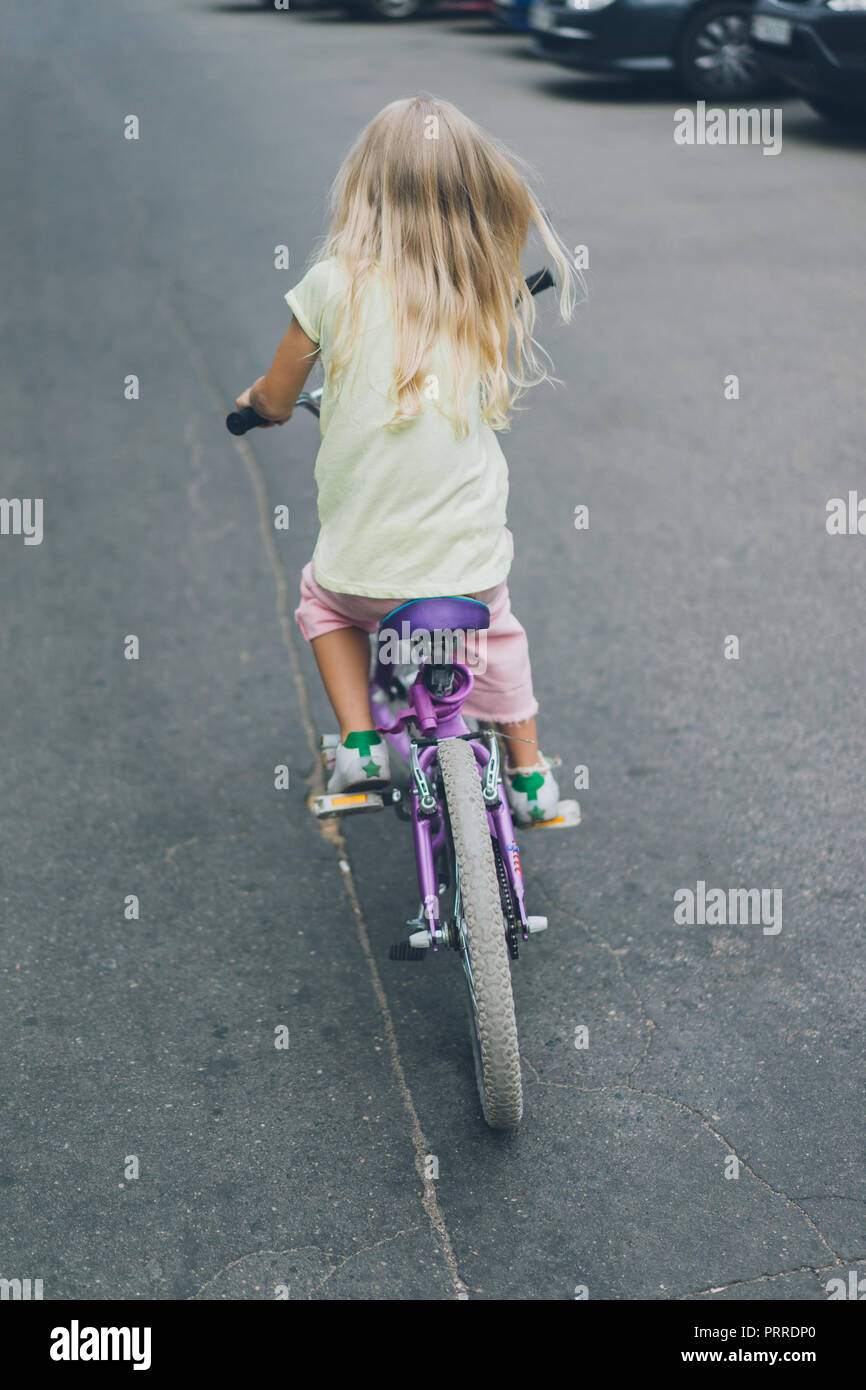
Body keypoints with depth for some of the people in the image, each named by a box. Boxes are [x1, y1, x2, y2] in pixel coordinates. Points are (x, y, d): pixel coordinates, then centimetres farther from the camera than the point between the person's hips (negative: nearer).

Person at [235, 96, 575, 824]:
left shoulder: (335, 285, -8)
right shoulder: (487, 294, -1)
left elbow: (276, 401, 3)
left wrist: (253, 399, 27)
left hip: (364, 567, -2)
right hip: (469, 559, 2)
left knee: (323, 602, 32)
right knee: (495, 629, 33)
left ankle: (360, 743, 18)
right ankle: (530, 775, 36)